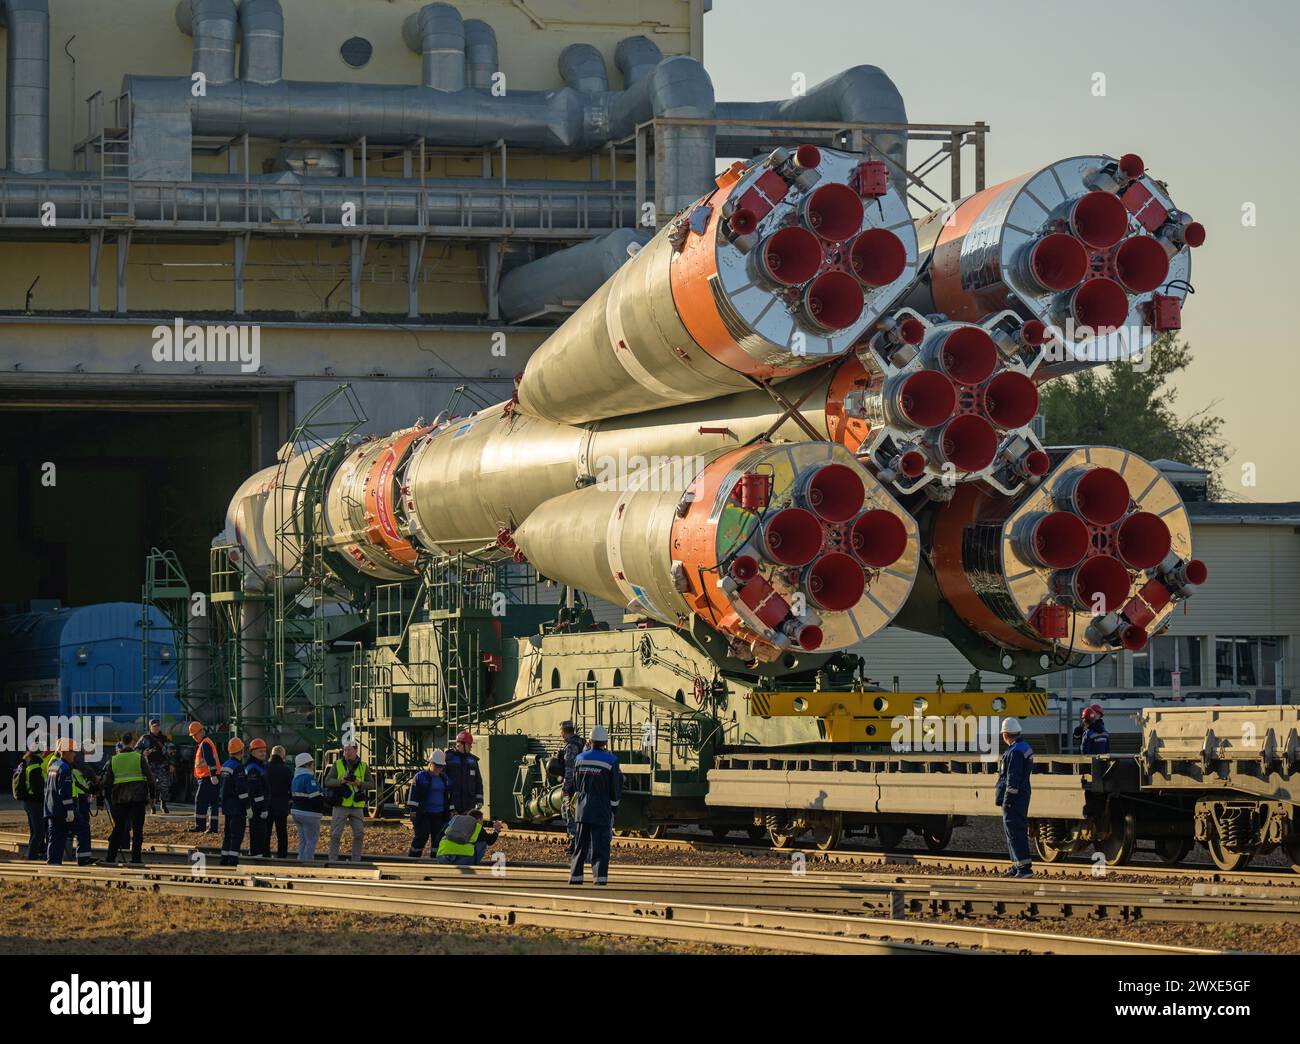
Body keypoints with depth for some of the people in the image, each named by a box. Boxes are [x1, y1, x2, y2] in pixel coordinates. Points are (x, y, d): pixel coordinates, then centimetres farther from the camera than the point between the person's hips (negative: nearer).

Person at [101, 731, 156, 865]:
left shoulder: (114, 759, 7)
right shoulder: (139, 758, -1)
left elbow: (107, 781, 9)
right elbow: (150, 777, -2)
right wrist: (152, 795, 7)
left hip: (120, 798, 3)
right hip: (138, 797, -3)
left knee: (118, 827, 11)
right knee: (137, 828, 0)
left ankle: (111, 856, 9)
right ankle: (136, 858, -4)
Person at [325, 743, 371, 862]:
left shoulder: (363, 766, 7)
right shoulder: (338, 765, 3)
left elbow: (371, 785, 2)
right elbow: (328, 781, -5)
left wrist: (359, 783, -15)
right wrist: (342, 781, -20)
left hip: (357, 806, 2)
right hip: (341, 806, -2)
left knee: (359, 834, 3)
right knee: (335, 835, -1)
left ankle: (356, 861, 13)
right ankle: (332, 860, 5)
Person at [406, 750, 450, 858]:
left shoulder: (444, 778, 13)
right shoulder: (420, 777, -3)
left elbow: (448, 797, 19)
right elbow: (413, 796, -5)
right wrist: (413, 812, -11)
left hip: (439, 815, 5)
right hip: (423, 815, -5)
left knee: (438, 840, 2)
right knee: (420, 838, -6)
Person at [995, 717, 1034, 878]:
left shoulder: (1015, 752, -18)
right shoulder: (1024, 747, 14)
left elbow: (1013, 779, -21)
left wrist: (1007, 800, -20)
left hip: (1014, 797, -11)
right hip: (1023, 795, 11)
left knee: (1014, 831, -10)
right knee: (1016, 830, 18)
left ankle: (1024, 867, -14)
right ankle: (1017, 865, 24)